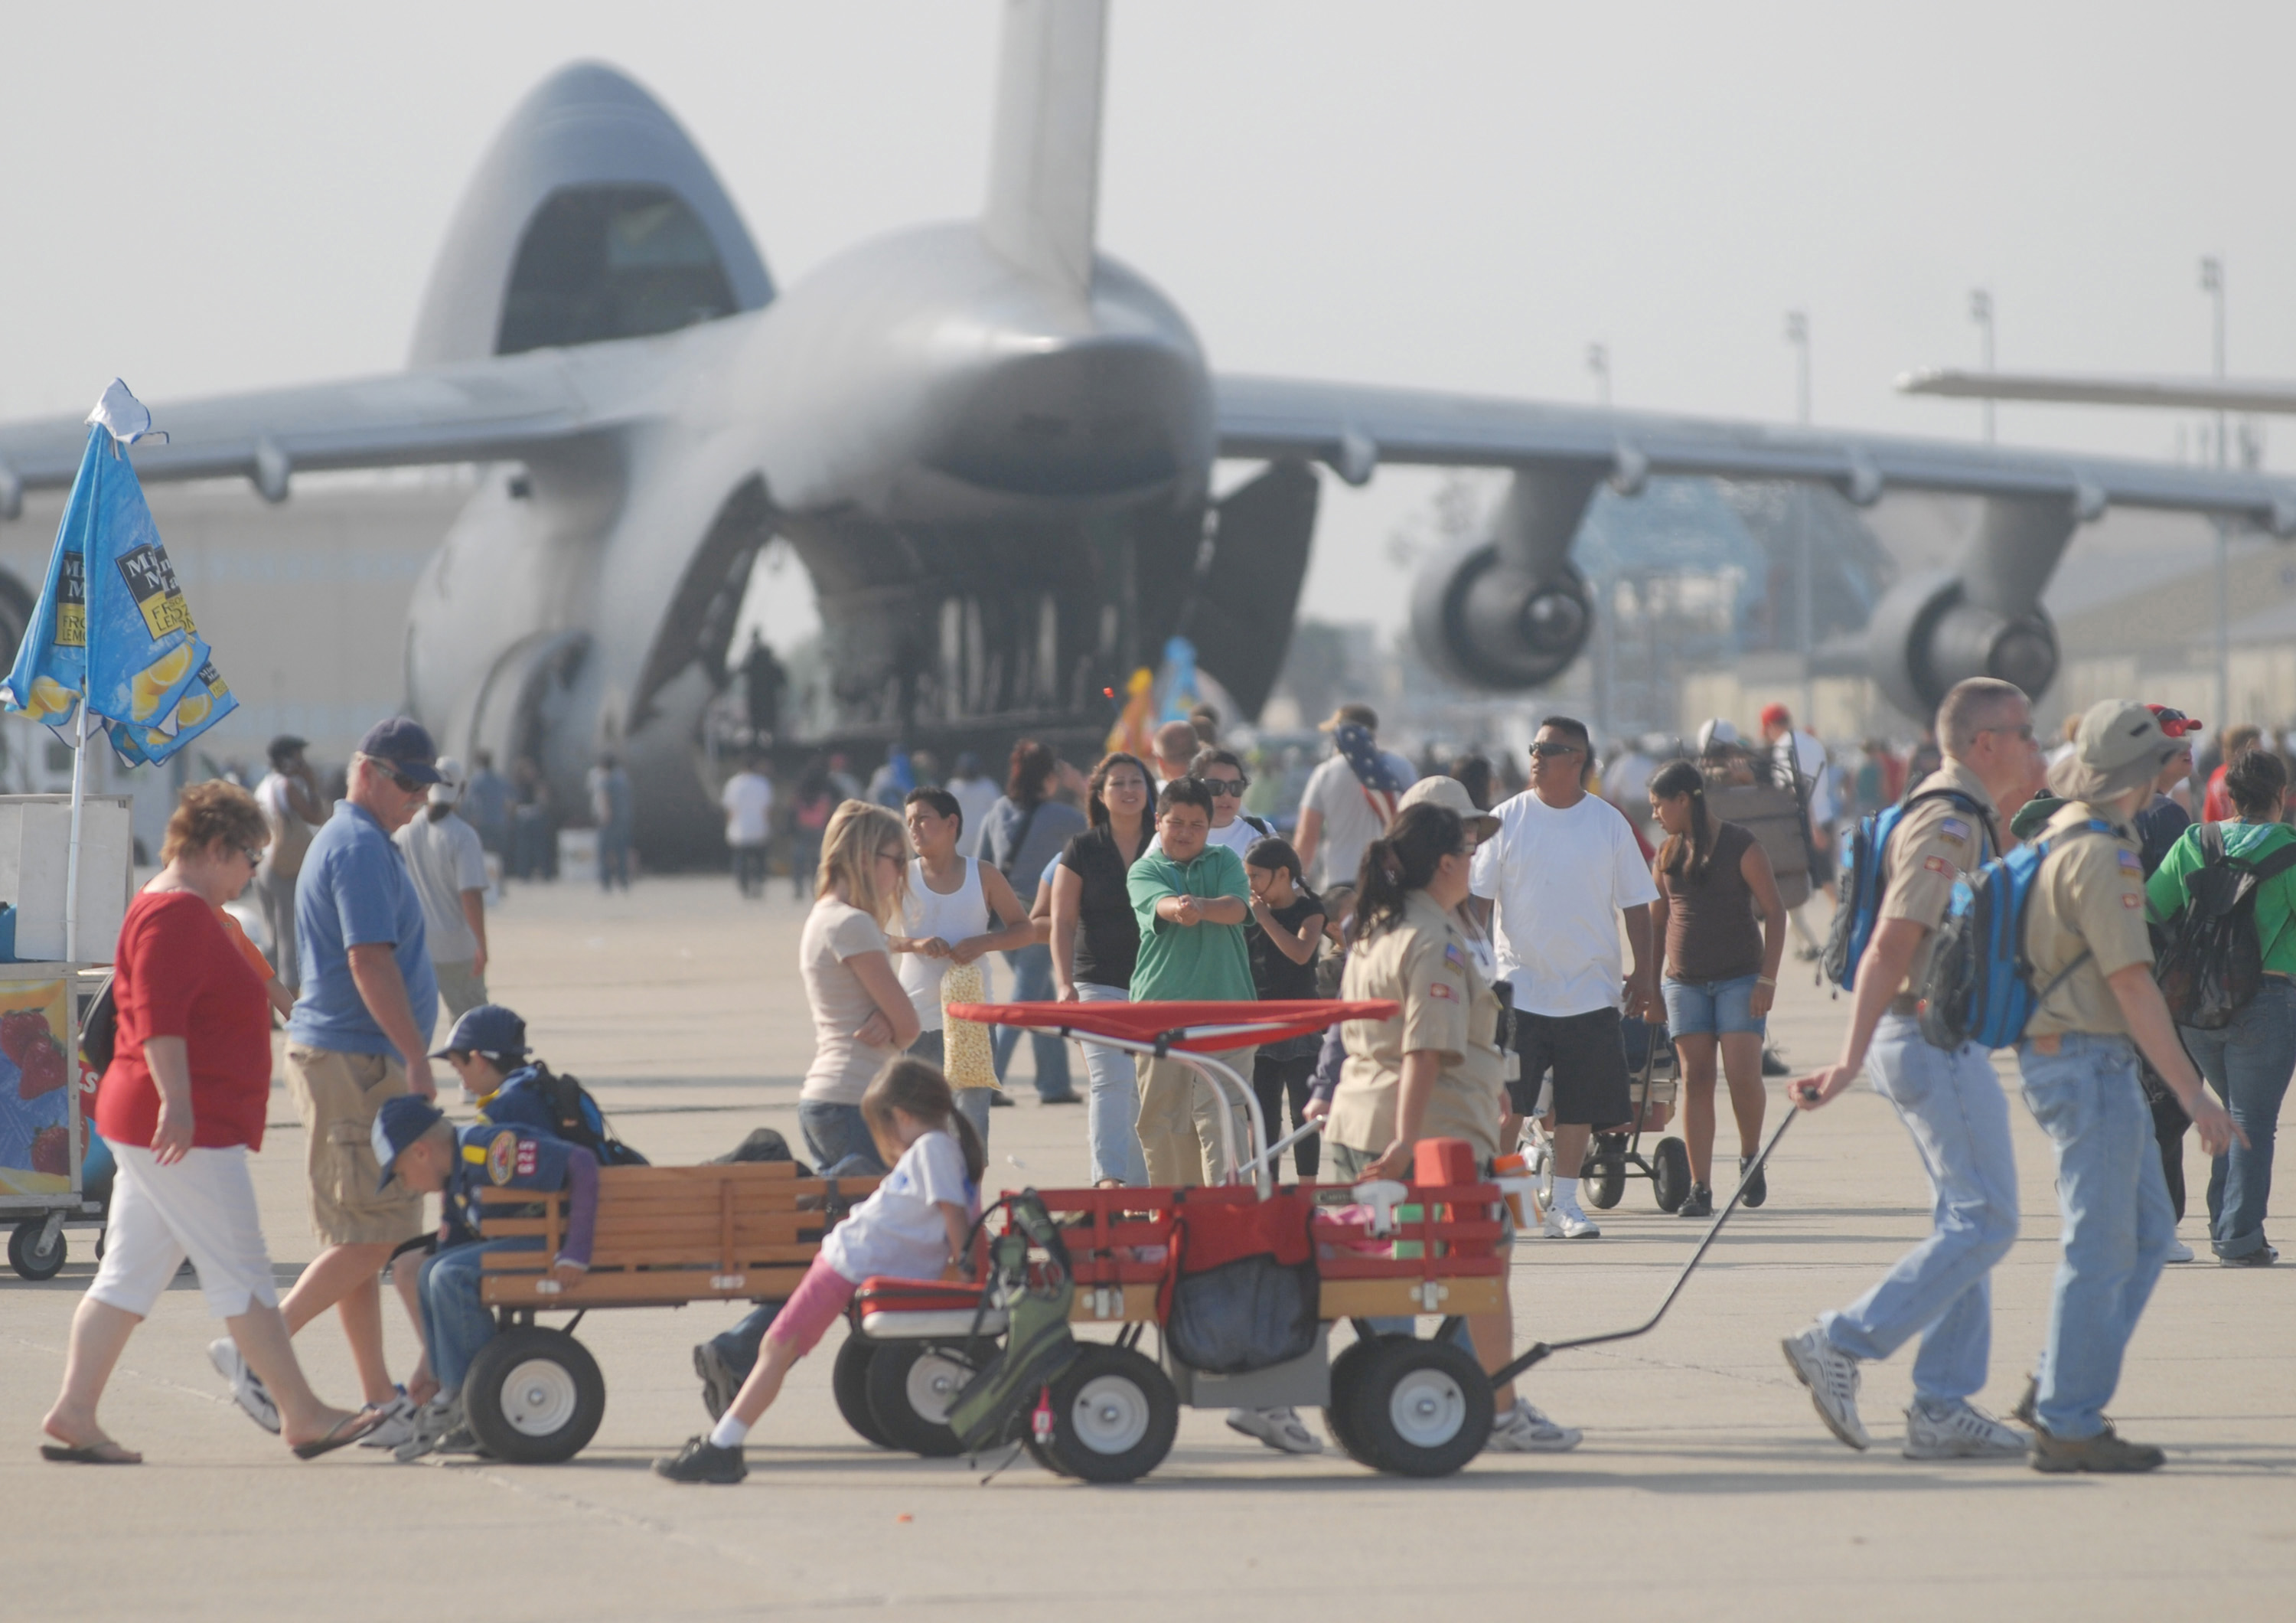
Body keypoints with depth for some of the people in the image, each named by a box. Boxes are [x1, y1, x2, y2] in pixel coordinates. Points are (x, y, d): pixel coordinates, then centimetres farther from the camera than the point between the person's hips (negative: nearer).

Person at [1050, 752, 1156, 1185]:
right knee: (1110, 1082, -17)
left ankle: (1139, 1186, 11)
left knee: (1147, 1091, 3)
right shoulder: (1081, 850, 5)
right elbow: (1063, 922, 3)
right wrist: (1065, 984, -10)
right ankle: (1107, 1180, -26)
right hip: (1100, 983, -2)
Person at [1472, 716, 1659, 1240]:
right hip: (1519, 987, -1)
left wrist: (1644, 975, 3)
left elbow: (1635, 904, 8)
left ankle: (1564, 1204, 14)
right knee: (1505, 1102, -6)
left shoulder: (1609, 823, 3)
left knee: (1579, 1106, 4)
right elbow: (1478, 897, 3)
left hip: (1590, 993, 1)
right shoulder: (1508, 819, 1)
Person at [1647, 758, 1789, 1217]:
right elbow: (1657, 920, 17)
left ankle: (1750, 1157, 12)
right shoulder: (1668, 853, 10)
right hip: (1684, 981, 4)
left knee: (1743, 1075, -14)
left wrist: (1767, 978, -11)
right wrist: (1650, 983, 14)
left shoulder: (1741, 847, -4)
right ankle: (1699, 1189, -2)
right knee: (1695, 1078, -2)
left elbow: (1775, 911, -4)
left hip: (1738, 977, -4)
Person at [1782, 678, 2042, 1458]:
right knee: (1984, 1222, -9)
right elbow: (1890, 948, -23)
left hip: (1936, 1037, 11)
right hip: (1935, 1041, -11)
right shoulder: (1947, 826, -16)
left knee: (1967, 1221, 11)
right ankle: (1841, 1343, -10)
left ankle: (1942, 1407, 11)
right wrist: (1850, 1060, -28)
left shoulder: (1964, 817, 14)